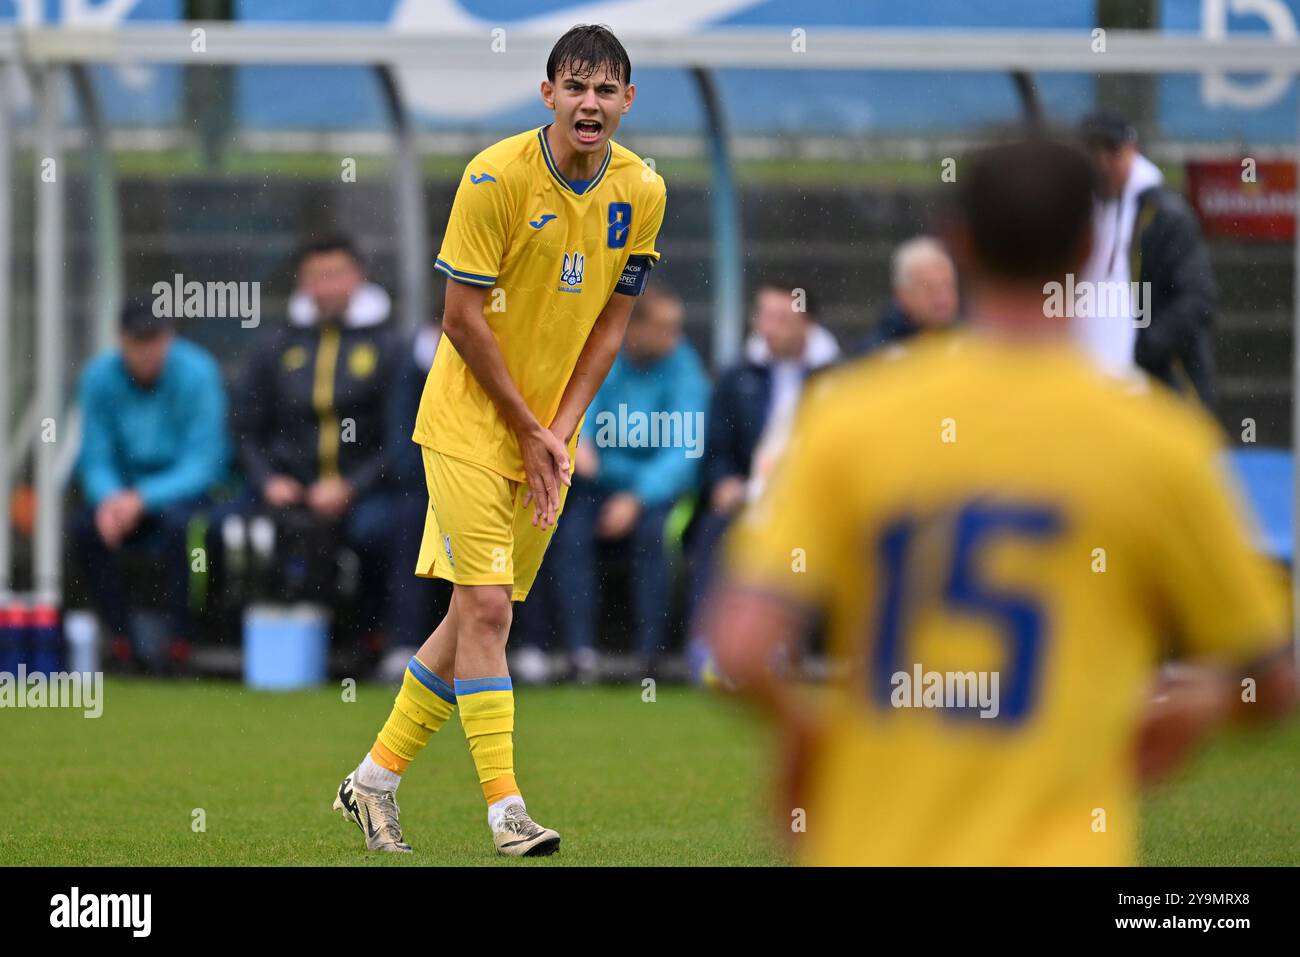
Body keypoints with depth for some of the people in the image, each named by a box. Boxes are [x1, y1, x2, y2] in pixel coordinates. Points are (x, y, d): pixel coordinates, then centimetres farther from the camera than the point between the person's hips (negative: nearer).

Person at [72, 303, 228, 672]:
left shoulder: (197, 374, -17)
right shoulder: (100, 378, -7)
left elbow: (202, 462, -19)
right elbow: (95, 458, -4)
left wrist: (142, 499, -32)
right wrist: (108, 497, -27)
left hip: (184, 488, -3)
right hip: (124, 486, 3)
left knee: (175, 521, -36)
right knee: (86, 526, -27)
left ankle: (179, 642, -25)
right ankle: (120, 639, -17)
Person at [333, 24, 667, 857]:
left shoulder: (642, 192, -2)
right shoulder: (497, 176, -16)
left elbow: (611, 322, 5)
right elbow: (462, 318, -14)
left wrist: (562, 430, -6)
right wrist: (529, 429, -12)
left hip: (549, 433, 5)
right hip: (471, 423, -5)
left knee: (479, 614, 8)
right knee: (484, 606, -12)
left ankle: (374, 784, 20)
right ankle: (506, 810, -11)